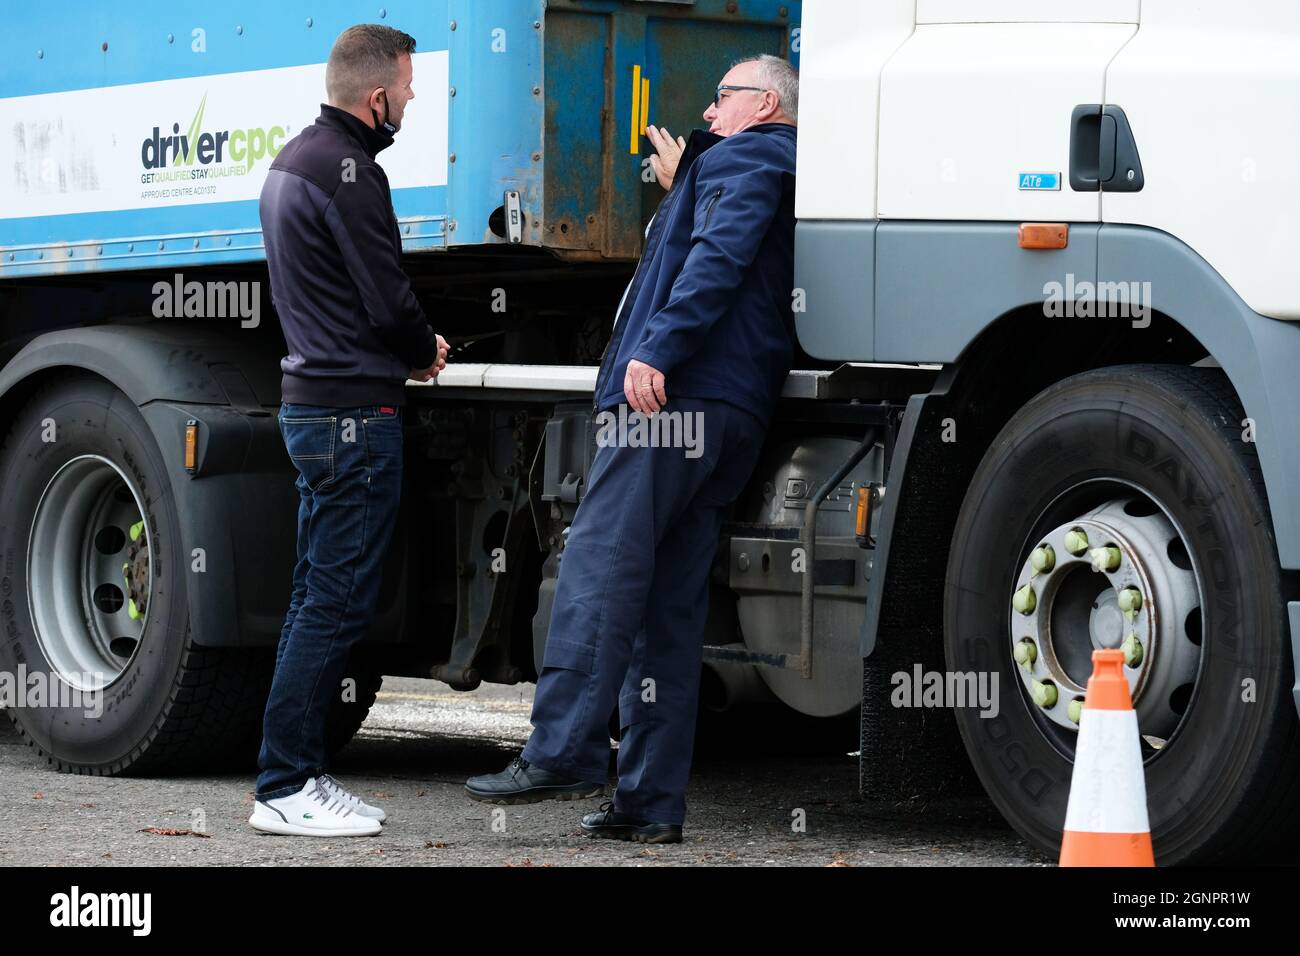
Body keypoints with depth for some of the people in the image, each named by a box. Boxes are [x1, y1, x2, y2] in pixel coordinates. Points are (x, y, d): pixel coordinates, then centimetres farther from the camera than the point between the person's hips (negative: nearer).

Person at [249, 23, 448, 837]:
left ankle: (300, 774, 18)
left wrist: (409, 343, 12)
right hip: (355, 410, -11)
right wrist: (426, 353, 3)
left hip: (314, 398, 11)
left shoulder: (297, 158, 15)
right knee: (337, 603, -7)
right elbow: (388, 299, -17)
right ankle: (285, 788, -6)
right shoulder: (347, 172, -17)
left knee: (320, 598, 14)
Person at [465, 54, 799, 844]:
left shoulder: (744, 158, 2)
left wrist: (658, 347, -24)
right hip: (736, 415, 10)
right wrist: (679, 187, 45)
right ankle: (652, 800, 1)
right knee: (671, 606, 5)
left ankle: (563, 752, -25)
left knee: (600, 564, -16)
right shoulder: (773, 170, 31)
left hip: (678, 392, -10)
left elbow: (720, 252, -16)